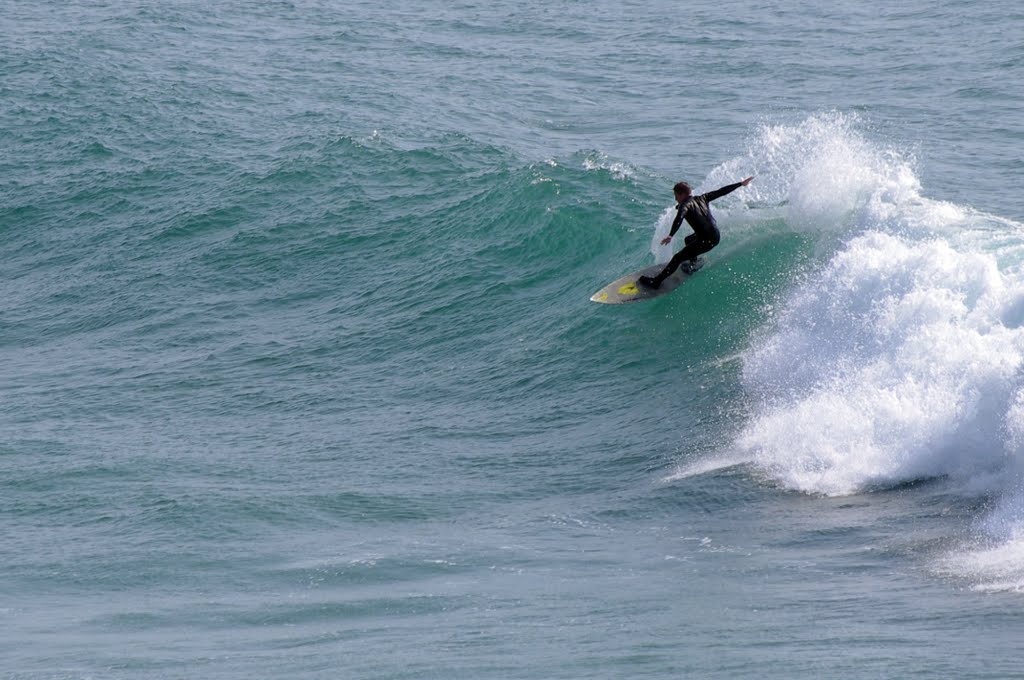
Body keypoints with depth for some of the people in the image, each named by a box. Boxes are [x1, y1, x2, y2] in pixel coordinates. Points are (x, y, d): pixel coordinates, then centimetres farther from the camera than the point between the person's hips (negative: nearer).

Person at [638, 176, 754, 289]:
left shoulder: (686, 205, -10)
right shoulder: (702, 199, 11)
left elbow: (679, 219, -30)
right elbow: (722, 192, 17)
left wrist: (671, 235, -45)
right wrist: (741, 184, 28)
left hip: (707, 241, -8)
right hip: (716, 236, 8)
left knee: (678, 258, -4)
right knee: (688, 240, 35)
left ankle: (656, 282, -3)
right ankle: (692, 265, 41)